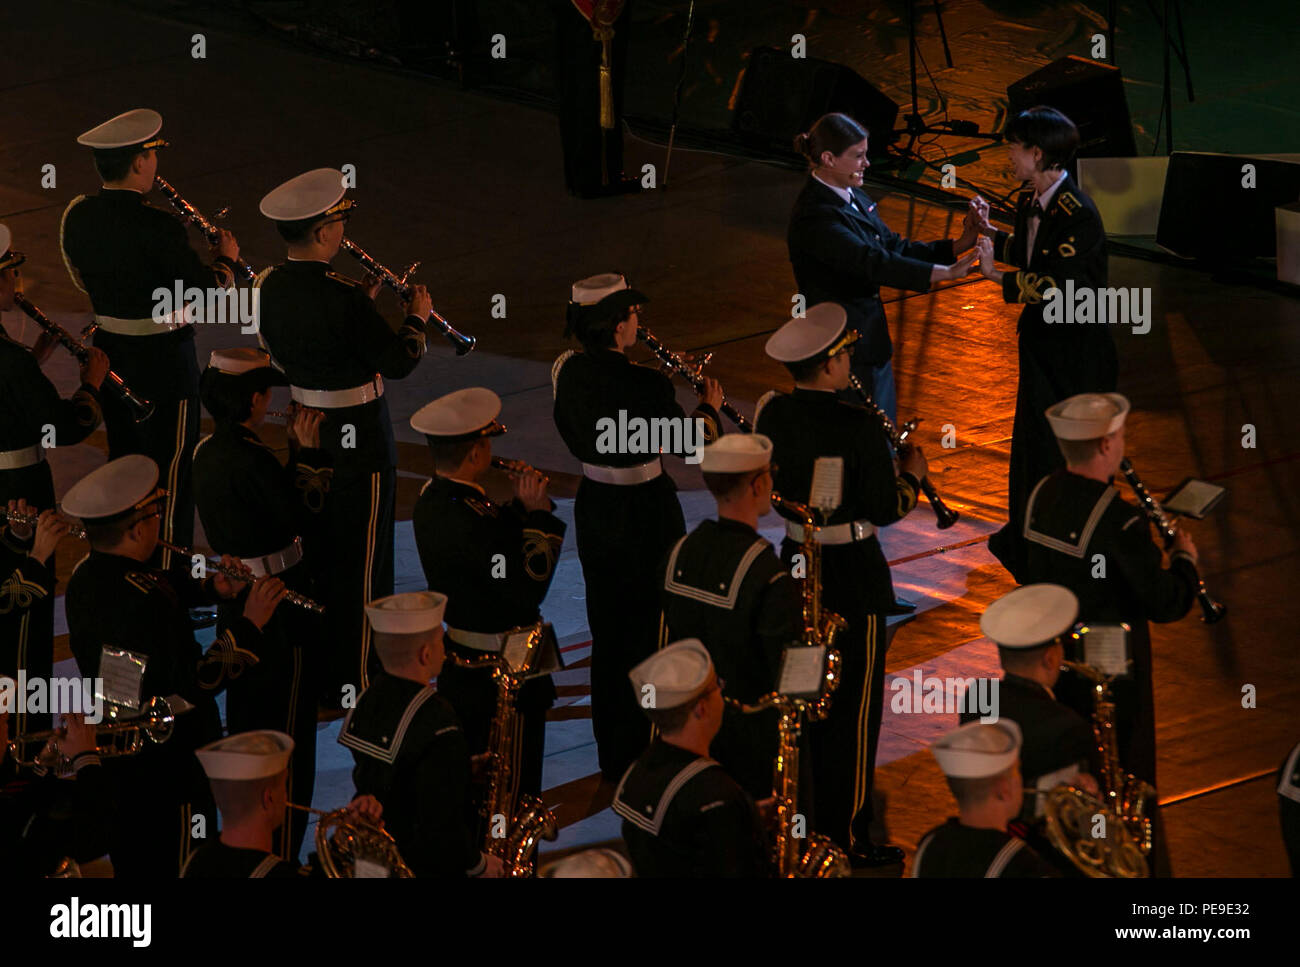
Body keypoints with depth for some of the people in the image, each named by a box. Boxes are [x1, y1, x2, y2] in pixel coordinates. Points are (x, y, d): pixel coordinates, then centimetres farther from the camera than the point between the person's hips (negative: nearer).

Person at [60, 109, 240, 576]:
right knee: (169, 471, 6)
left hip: (107, 354, 7)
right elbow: (206, 292, -18)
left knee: (123, 463, 22)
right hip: (162, 360, -7)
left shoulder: (76, 216, -3)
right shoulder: (157, 227, -25)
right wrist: (227, 260, 2)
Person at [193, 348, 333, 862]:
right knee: (286, 731, 2)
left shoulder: (208, 451, 2)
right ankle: (280, 856, 9)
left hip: (235, 601, 9)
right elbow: (304, 516, -18)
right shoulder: (252, 461, -25)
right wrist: (309, 452, -10)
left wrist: (296, 450, 6)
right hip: (279, 602, -9)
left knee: (244, 723, 21)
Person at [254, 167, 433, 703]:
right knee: (357, 558, 5)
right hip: (356, 439, -7)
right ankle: (351, 681, 12)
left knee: (308, 551, 20)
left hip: (297, 432, 7)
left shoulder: (268, 286, -3)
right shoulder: (342, 298, -25)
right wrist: (417, 320, -1)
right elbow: (397, 362, -19)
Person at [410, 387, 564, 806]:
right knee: (512, 789, 4)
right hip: (501, 673, -10)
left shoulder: (431, 497, 0)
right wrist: (539, 515, -19)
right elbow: (530, 584, -29)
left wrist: (520, 507, -5)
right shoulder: (468, 518, -30)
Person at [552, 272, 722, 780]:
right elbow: (692, 442, -13)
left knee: (606, 635, 18)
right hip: (646, 518, -6)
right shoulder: (643, 385, -25)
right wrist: (710, 407, 8)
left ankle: (610, 756, 29)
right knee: (649, 630, 8)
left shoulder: (567, 371, -5)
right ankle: (640, 758, 16)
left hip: (594, 507, 7)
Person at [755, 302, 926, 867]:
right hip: (853, 577, -7)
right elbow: (886, 508, -17)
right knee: (853, 707, 4)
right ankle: (848, 837, 10)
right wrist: (911, 475, 3)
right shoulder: (859, 428, -22)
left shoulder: (772, 414, -2)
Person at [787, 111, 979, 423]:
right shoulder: (814, 217, -22)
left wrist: (959, 245, -5)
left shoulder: (854, 197, 8)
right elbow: (873, 263, -30)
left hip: (871, 340, 9)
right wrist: (946, 273, -33)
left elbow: (896, 248, 9)